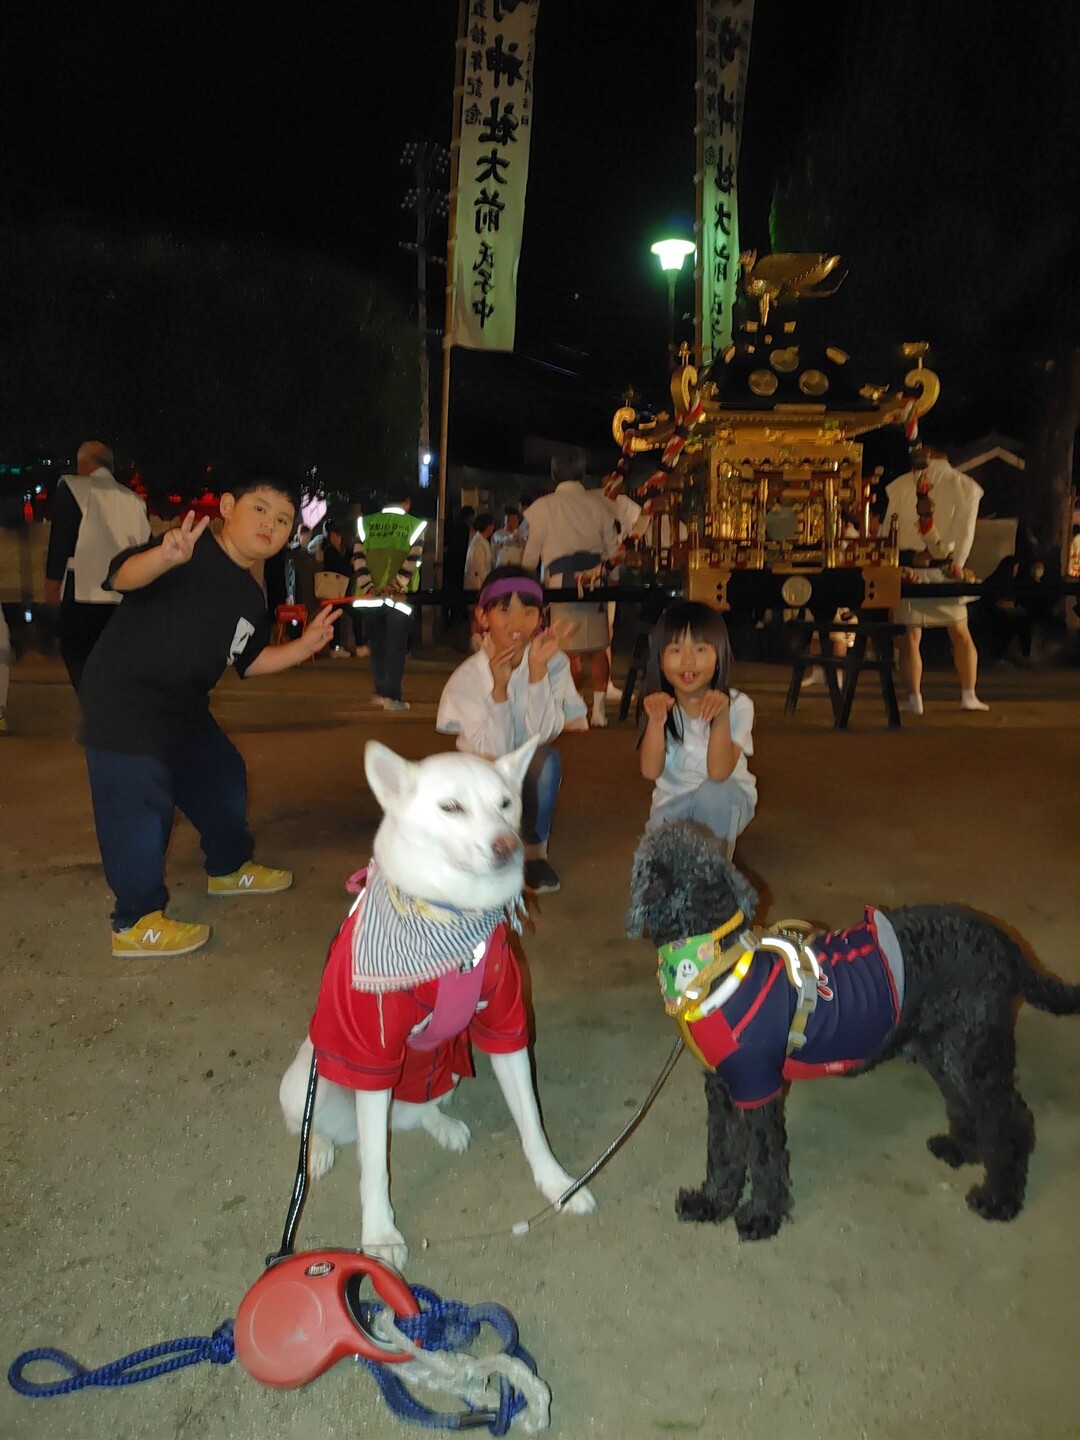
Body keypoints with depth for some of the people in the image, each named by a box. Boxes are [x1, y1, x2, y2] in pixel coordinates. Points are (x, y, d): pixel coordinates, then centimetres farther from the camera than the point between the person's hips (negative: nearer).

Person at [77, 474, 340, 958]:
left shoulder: (251, 598, 9)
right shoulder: (191, 550, -16)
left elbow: (249, 661, 16)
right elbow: (122, 575, -30)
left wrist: (303, 647, 2)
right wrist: (165, 556, -51)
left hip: (183, 707, 9)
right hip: (121, 699, -9)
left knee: (222, 775, 19)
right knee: (142, 800, -10)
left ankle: (229, 867, 42)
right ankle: (136, 922, 2)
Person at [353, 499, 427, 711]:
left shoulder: (367, 522, 7)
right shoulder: (414, 525, 1)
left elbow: (358, 557, -2)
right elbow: (412, 559, -10)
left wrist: (368, 586, -6)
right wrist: (394, 586, -13)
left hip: (371, 596, 3)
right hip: (399, 596, -3)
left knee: (378, 645, 13)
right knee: (396, 647, 2)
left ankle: (380, 693, 17)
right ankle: (392, 697, 0)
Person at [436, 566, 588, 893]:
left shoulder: (553, 661, -12)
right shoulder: (468, 677, -15)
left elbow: (542, 735, -23)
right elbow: (492, 752, -23)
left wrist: (537, 670, -30)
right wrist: (499, 687, -33)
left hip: (531, 778, 1)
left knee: (546, 756, -32)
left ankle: (535, 850, -10)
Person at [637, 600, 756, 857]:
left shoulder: (737, 705, -18)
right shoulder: (658, 705, -10)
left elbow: (719, 773, -30)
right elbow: (650, 771, -21)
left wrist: (721, 717, -42)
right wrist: (655, 720, -35)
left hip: (726, 801, -2)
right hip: (673, 801, 2)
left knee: (712, 792, -35)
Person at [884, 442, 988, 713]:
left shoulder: (902, 485, 3)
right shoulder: (964, 485, 5)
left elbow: (888, 528, 2)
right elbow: (965, 528, -4)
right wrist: (957, 563, -7)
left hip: (907, 569, -1)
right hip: (944, 570, 1)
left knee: (910, 636, 2)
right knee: (960, 633, 13)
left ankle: (914, 699, 0)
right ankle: (968, 695, 13)